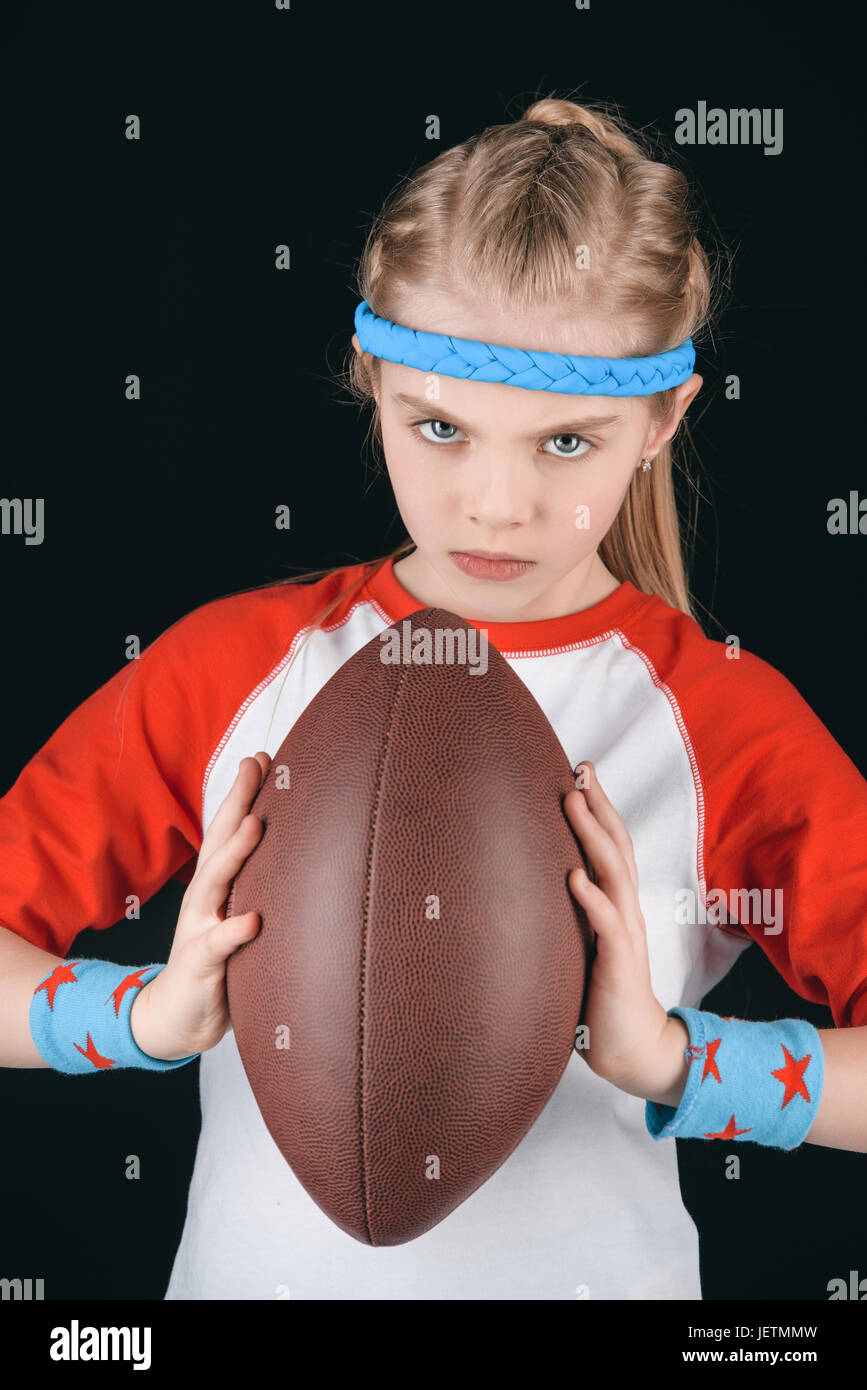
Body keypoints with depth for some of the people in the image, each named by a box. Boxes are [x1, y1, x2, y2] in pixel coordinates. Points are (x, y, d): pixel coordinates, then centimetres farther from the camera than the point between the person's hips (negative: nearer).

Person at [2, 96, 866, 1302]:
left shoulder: (732, 724, -8)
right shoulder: (231, 666, -5)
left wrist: (673, 1060, -23)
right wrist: (149, 1015, -20)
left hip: (591, 1271, 0)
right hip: (252, 1268, 1)